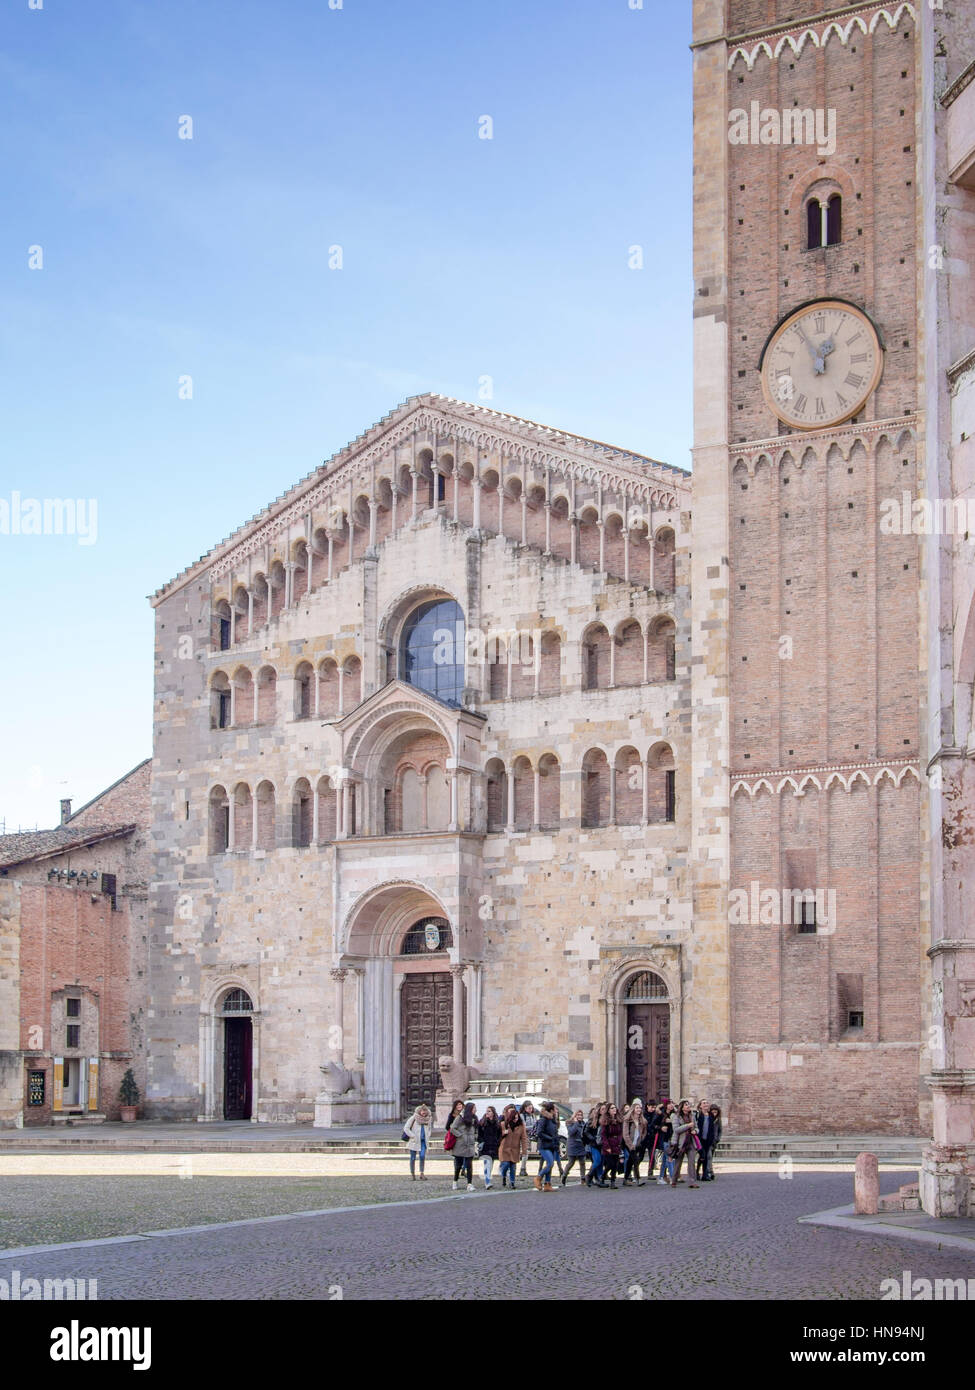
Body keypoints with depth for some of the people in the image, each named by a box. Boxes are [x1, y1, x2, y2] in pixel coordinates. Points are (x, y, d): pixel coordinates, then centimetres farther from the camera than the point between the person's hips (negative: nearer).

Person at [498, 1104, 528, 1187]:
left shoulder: (521, 1125, -3)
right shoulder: (503, 1124, -4)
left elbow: (524, 1138, -1)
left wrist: (524, 1150, -7)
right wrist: (503, 1133, -14)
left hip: (515, 1150, 1)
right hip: (505, 1149, -1)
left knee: (513, 1166, 3)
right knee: (505, 1164, -8)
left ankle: (512, 1183, 15)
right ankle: (503, 1178, 20)